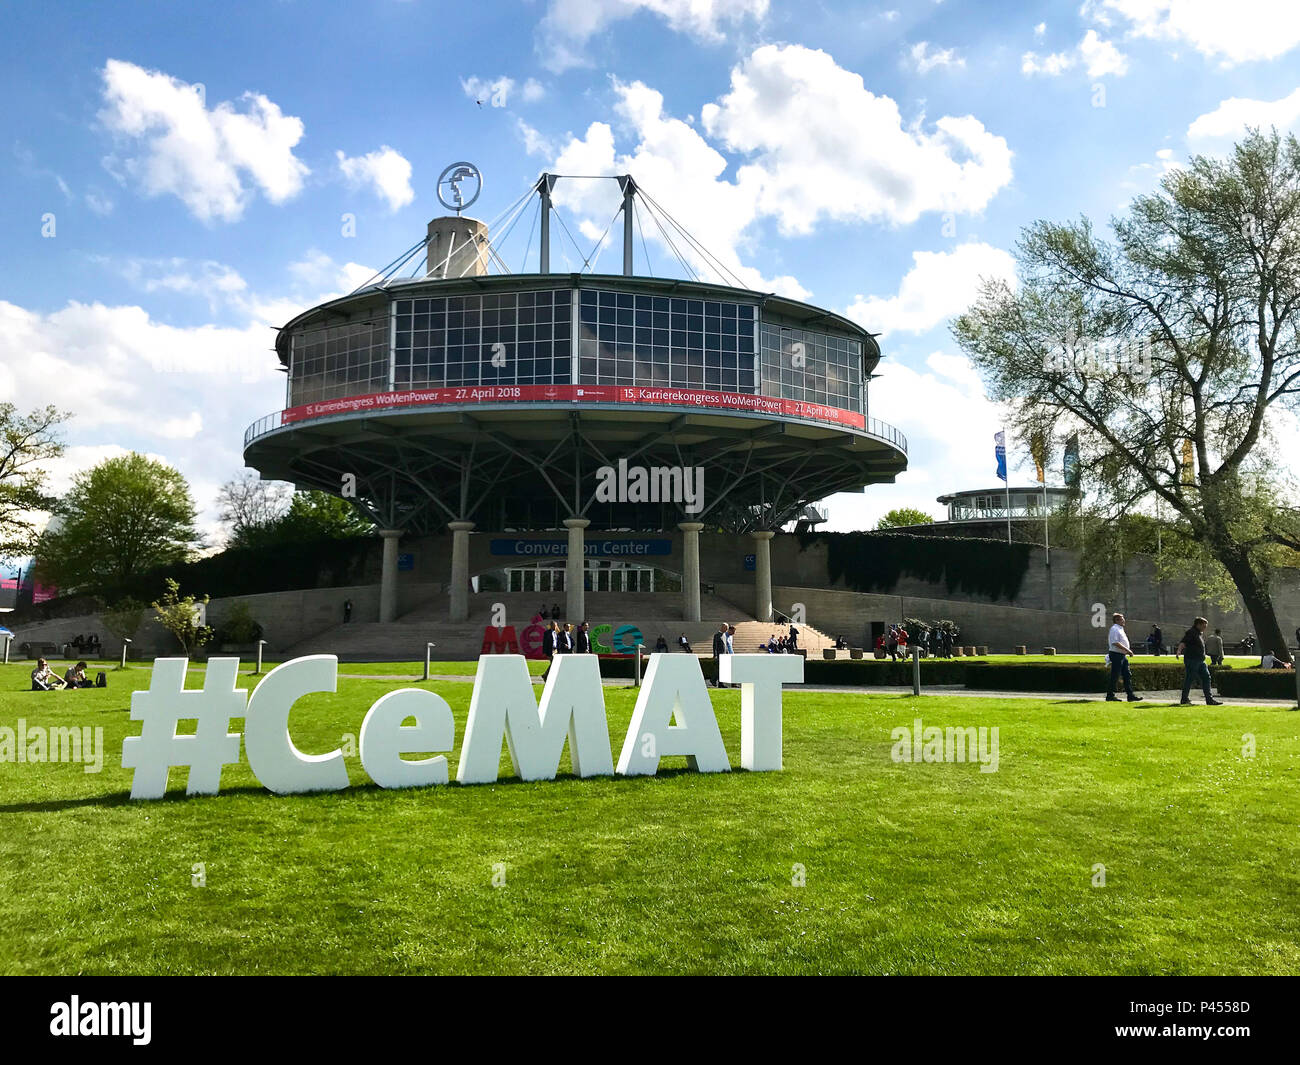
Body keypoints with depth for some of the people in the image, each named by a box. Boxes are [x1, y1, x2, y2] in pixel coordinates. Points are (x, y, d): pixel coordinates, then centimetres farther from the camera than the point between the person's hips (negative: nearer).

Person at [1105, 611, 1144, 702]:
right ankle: (1110, 696, 2)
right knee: (1115, 676, -5)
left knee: (1127, 675, 7)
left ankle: (1131, 695, 8)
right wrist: (1127, 650, -23)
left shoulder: (1120, 629, 18)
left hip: (1123, 656, 10)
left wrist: (1128, 651, 14)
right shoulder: (1114, 629, -13)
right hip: (1116, 655, -10)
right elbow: (1115, 643, -24)